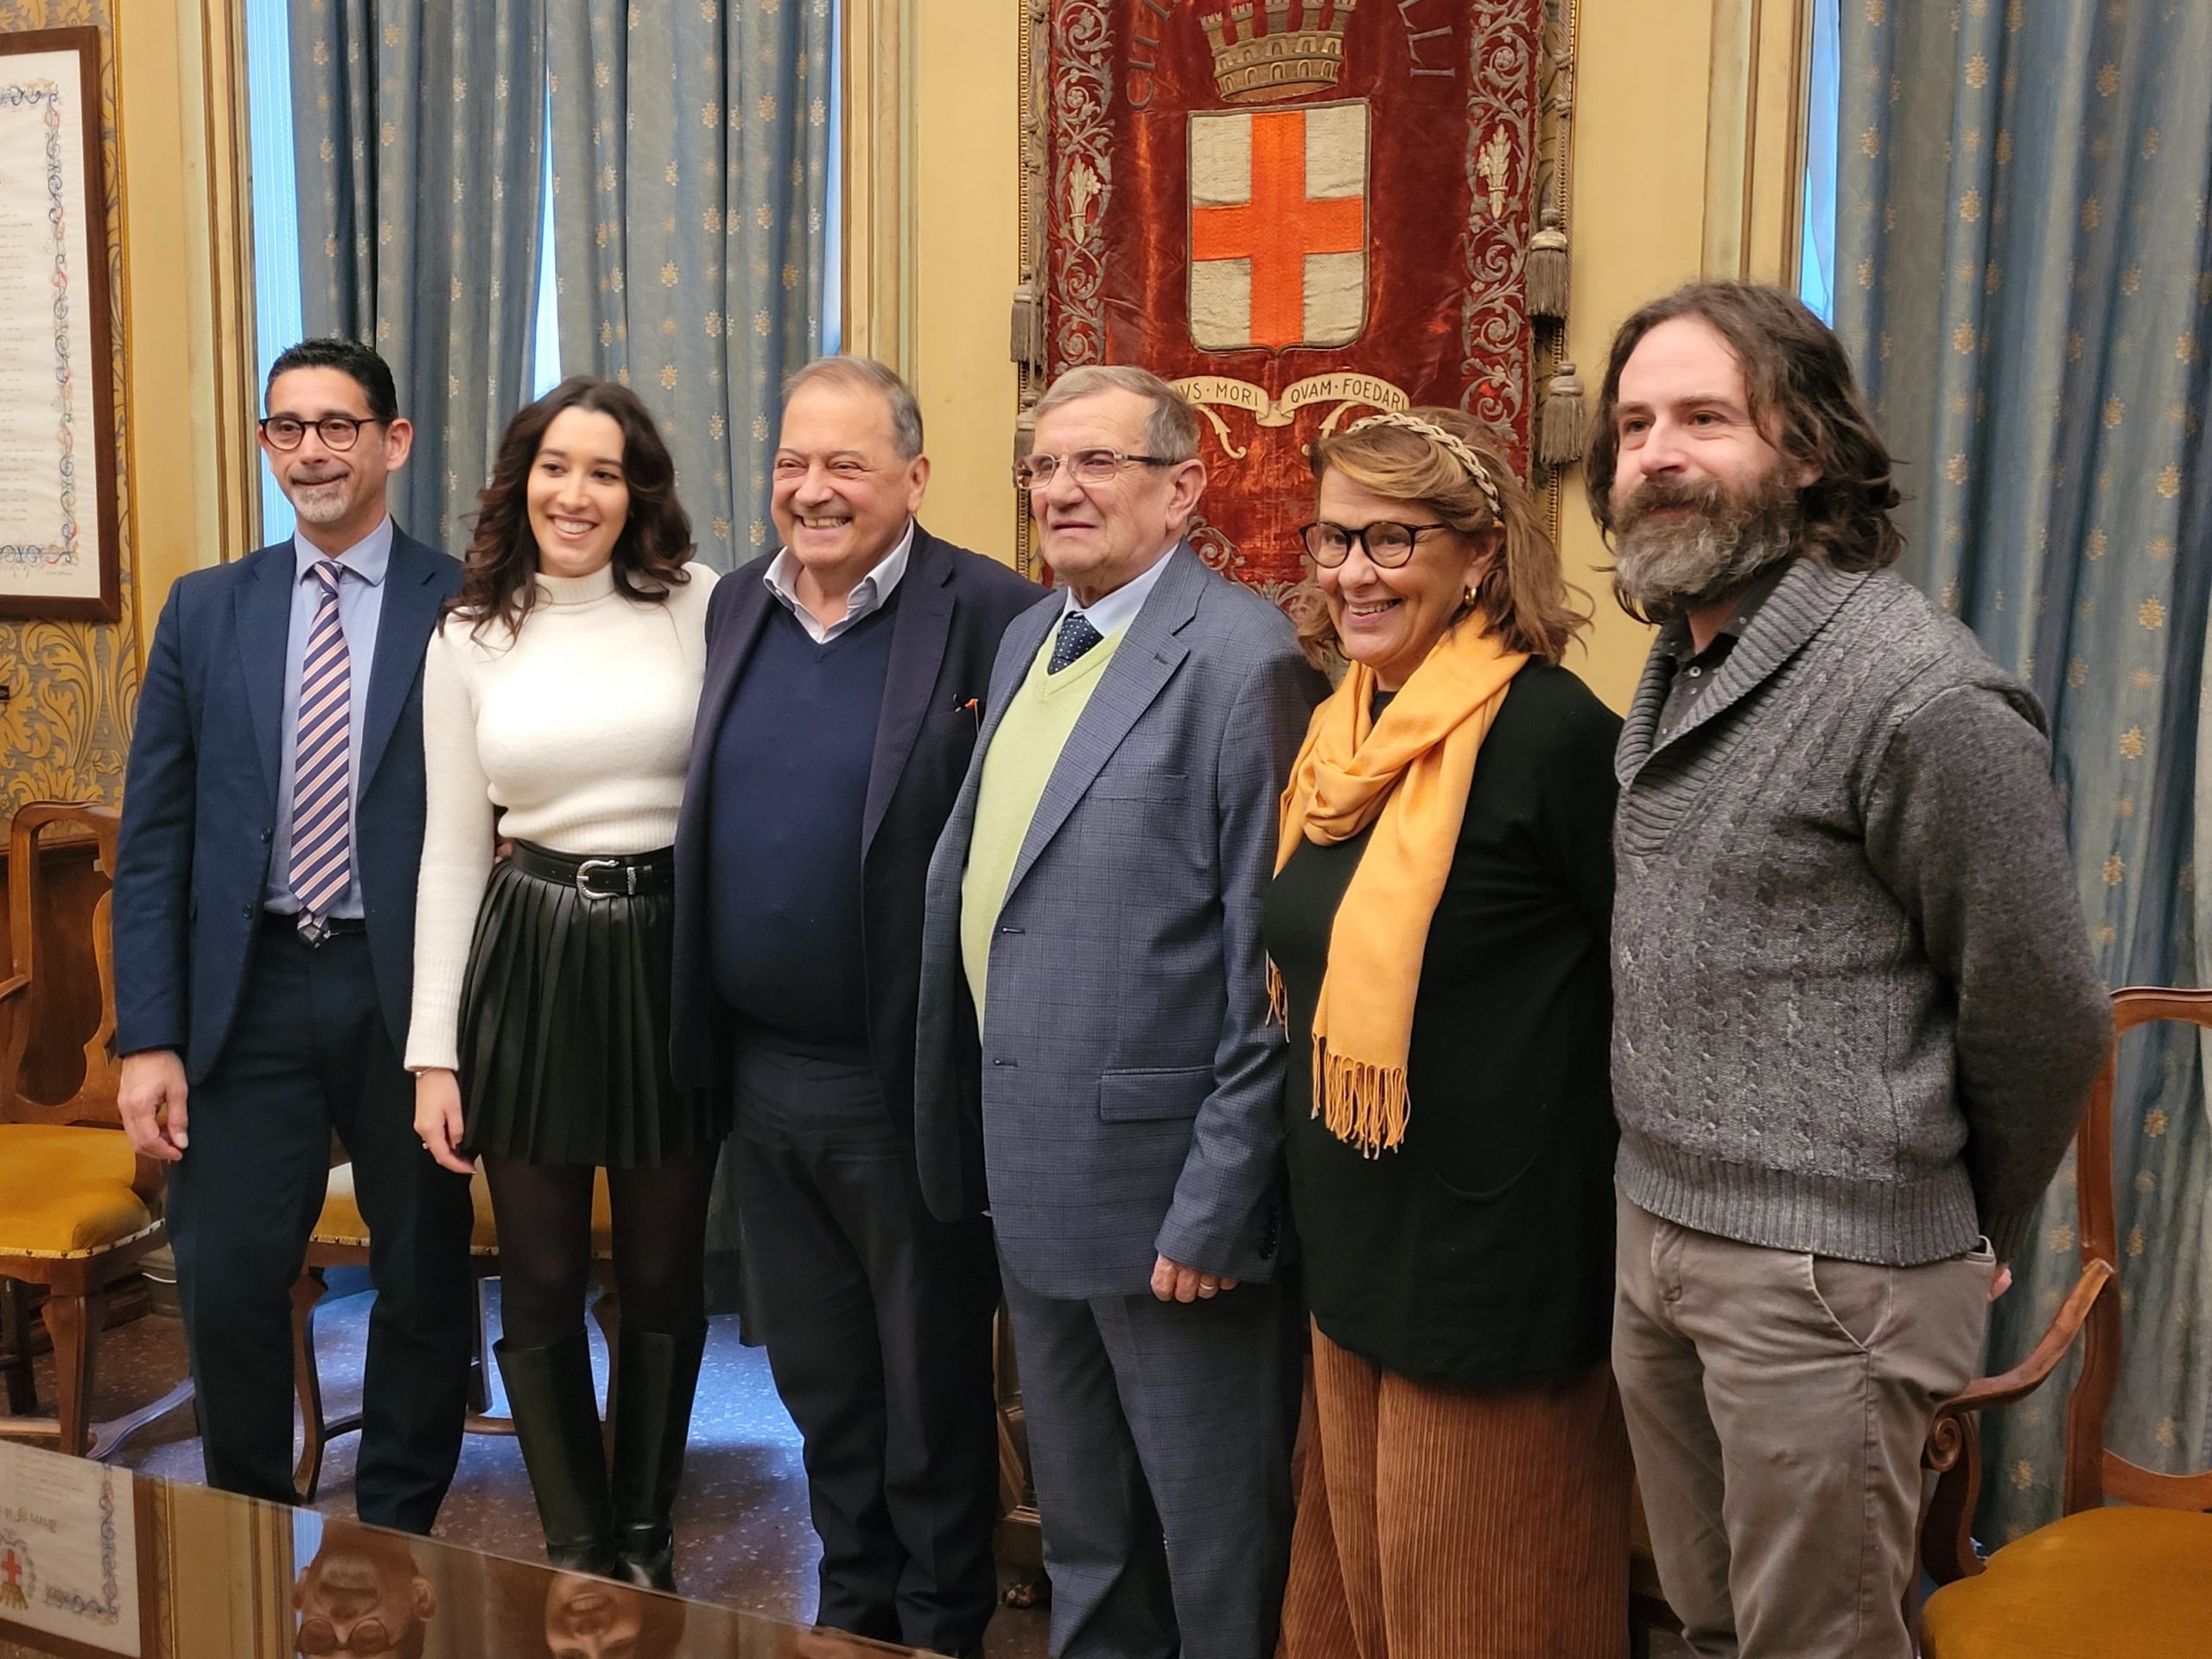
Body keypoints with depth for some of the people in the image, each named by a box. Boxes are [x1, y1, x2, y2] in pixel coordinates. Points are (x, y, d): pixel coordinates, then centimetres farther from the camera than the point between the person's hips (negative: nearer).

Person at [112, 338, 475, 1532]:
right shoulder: (206, 610, 7)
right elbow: (153, 837, 5)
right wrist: (149, 1037, -1)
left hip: (408, 990, -2)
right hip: (249, 989, 2)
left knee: (423, 1284, 10)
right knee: (225, 1285, 3)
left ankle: (396, 1541, 30)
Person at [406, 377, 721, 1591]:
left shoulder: (699, 605, -2)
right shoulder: (468, 638, 3)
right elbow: (452, 852, 5)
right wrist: (433, 1050, 1)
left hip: (672, 957, -1)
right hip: (529, 966, 1)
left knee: (663, 1279, 12)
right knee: (542, 1285, 9)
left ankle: (645, 1534, 33)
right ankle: (576, 1546, 29)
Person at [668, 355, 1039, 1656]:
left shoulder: (993, 618, -14)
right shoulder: (736, 608, 6)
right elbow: (708, 822, 13)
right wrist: (710, 1050, 9)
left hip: (910, 1090, -6)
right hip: (764, 1080, 6)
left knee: (933, 1394, 13)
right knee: (821, 1388, 21)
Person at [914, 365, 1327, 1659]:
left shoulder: (1243, 657, -15)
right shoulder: (1028, 638, 11)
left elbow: (1268, 966, -18)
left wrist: (1215, 1207, -18)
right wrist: (985, 1143, 13)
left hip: (1163, 1185, -8)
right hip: (1035, 1180, 8)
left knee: (1214, 1548, 10)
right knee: (1080, 1537, 23)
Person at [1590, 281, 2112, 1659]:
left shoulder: (1921, 693, -18)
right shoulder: (1680, 666, 10)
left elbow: (2042, 1018, -11)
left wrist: (1973, 1238, 2)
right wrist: (1666, 1214, 16)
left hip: (1822, 1282, -7)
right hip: (1657, 1237, 8)